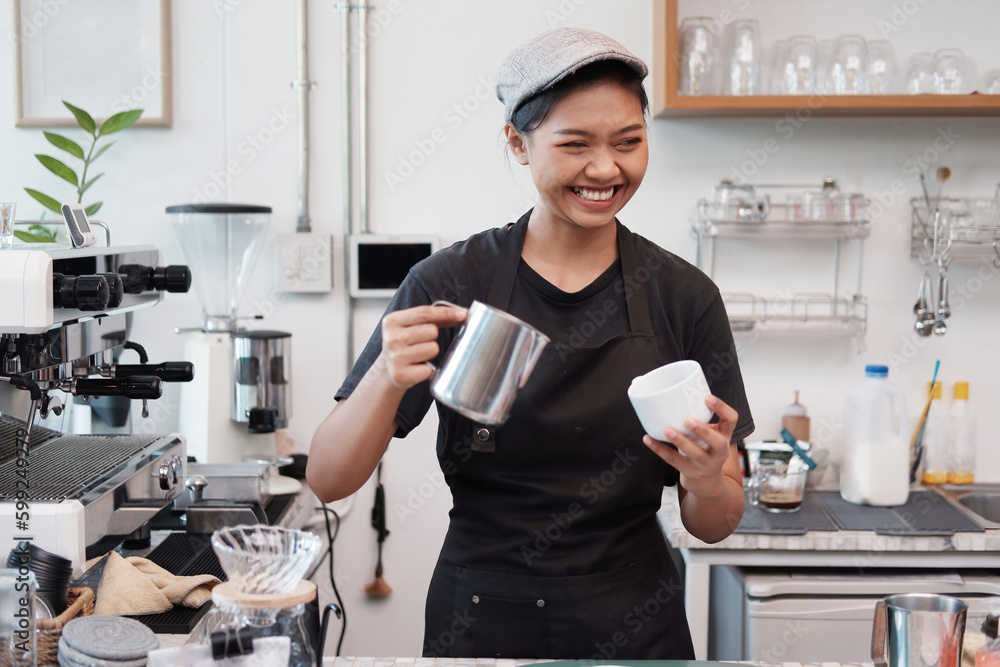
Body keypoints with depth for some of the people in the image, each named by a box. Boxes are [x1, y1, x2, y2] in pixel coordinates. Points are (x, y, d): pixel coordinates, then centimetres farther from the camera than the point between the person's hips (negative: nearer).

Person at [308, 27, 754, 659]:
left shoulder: (686, 296, -6)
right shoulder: (451, 282, -9)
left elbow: (715, 525, -1)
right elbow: (329, 481, -10)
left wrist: (705, 480, -24)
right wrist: (388, 379, -29)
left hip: (636, 631, 1)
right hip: (479, 627, -1)